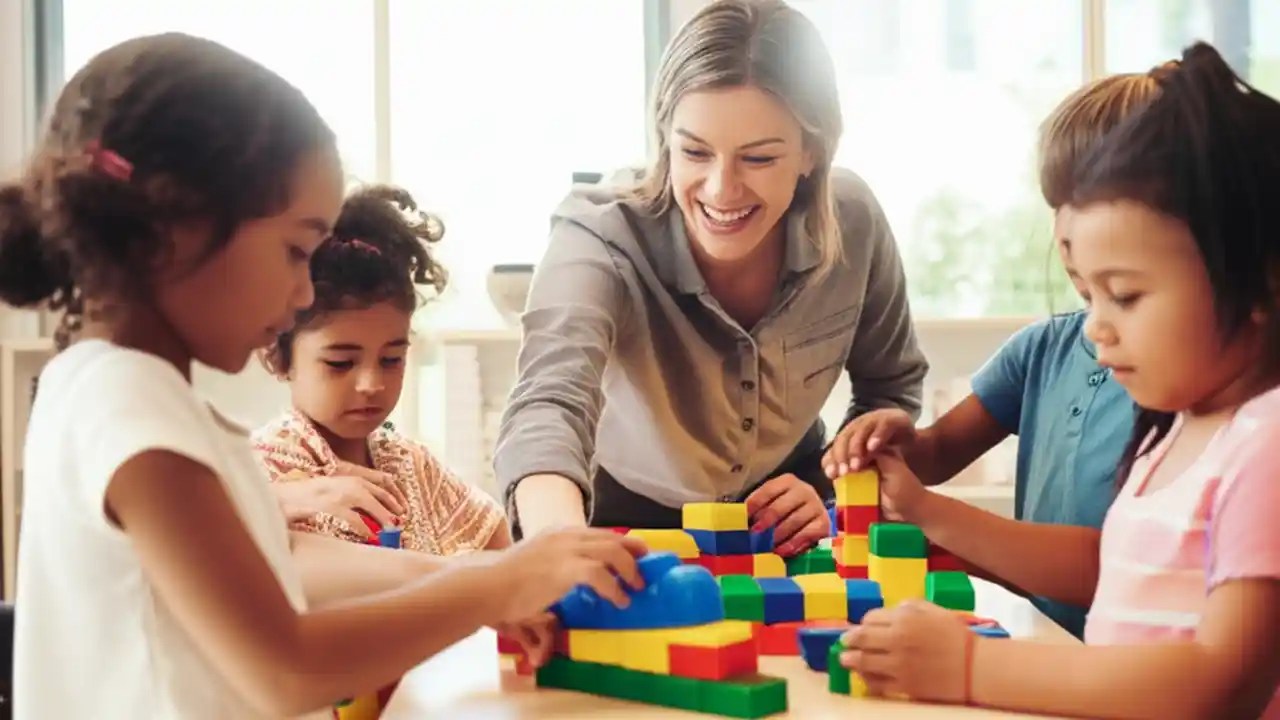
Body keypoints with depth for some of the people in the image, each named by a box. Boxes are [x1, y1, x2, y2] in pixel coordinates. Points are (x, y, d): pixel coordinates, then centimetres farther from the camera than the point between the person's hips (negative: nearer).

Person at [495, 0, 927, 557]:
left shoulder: (853, 221, -19)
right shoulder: (601, 240, -31)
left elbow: (891, 388, -2)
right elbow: (548, 406, -49)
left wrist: (835, 493, -19)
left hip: (782, 535, 2)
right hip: (627, 528, -1)